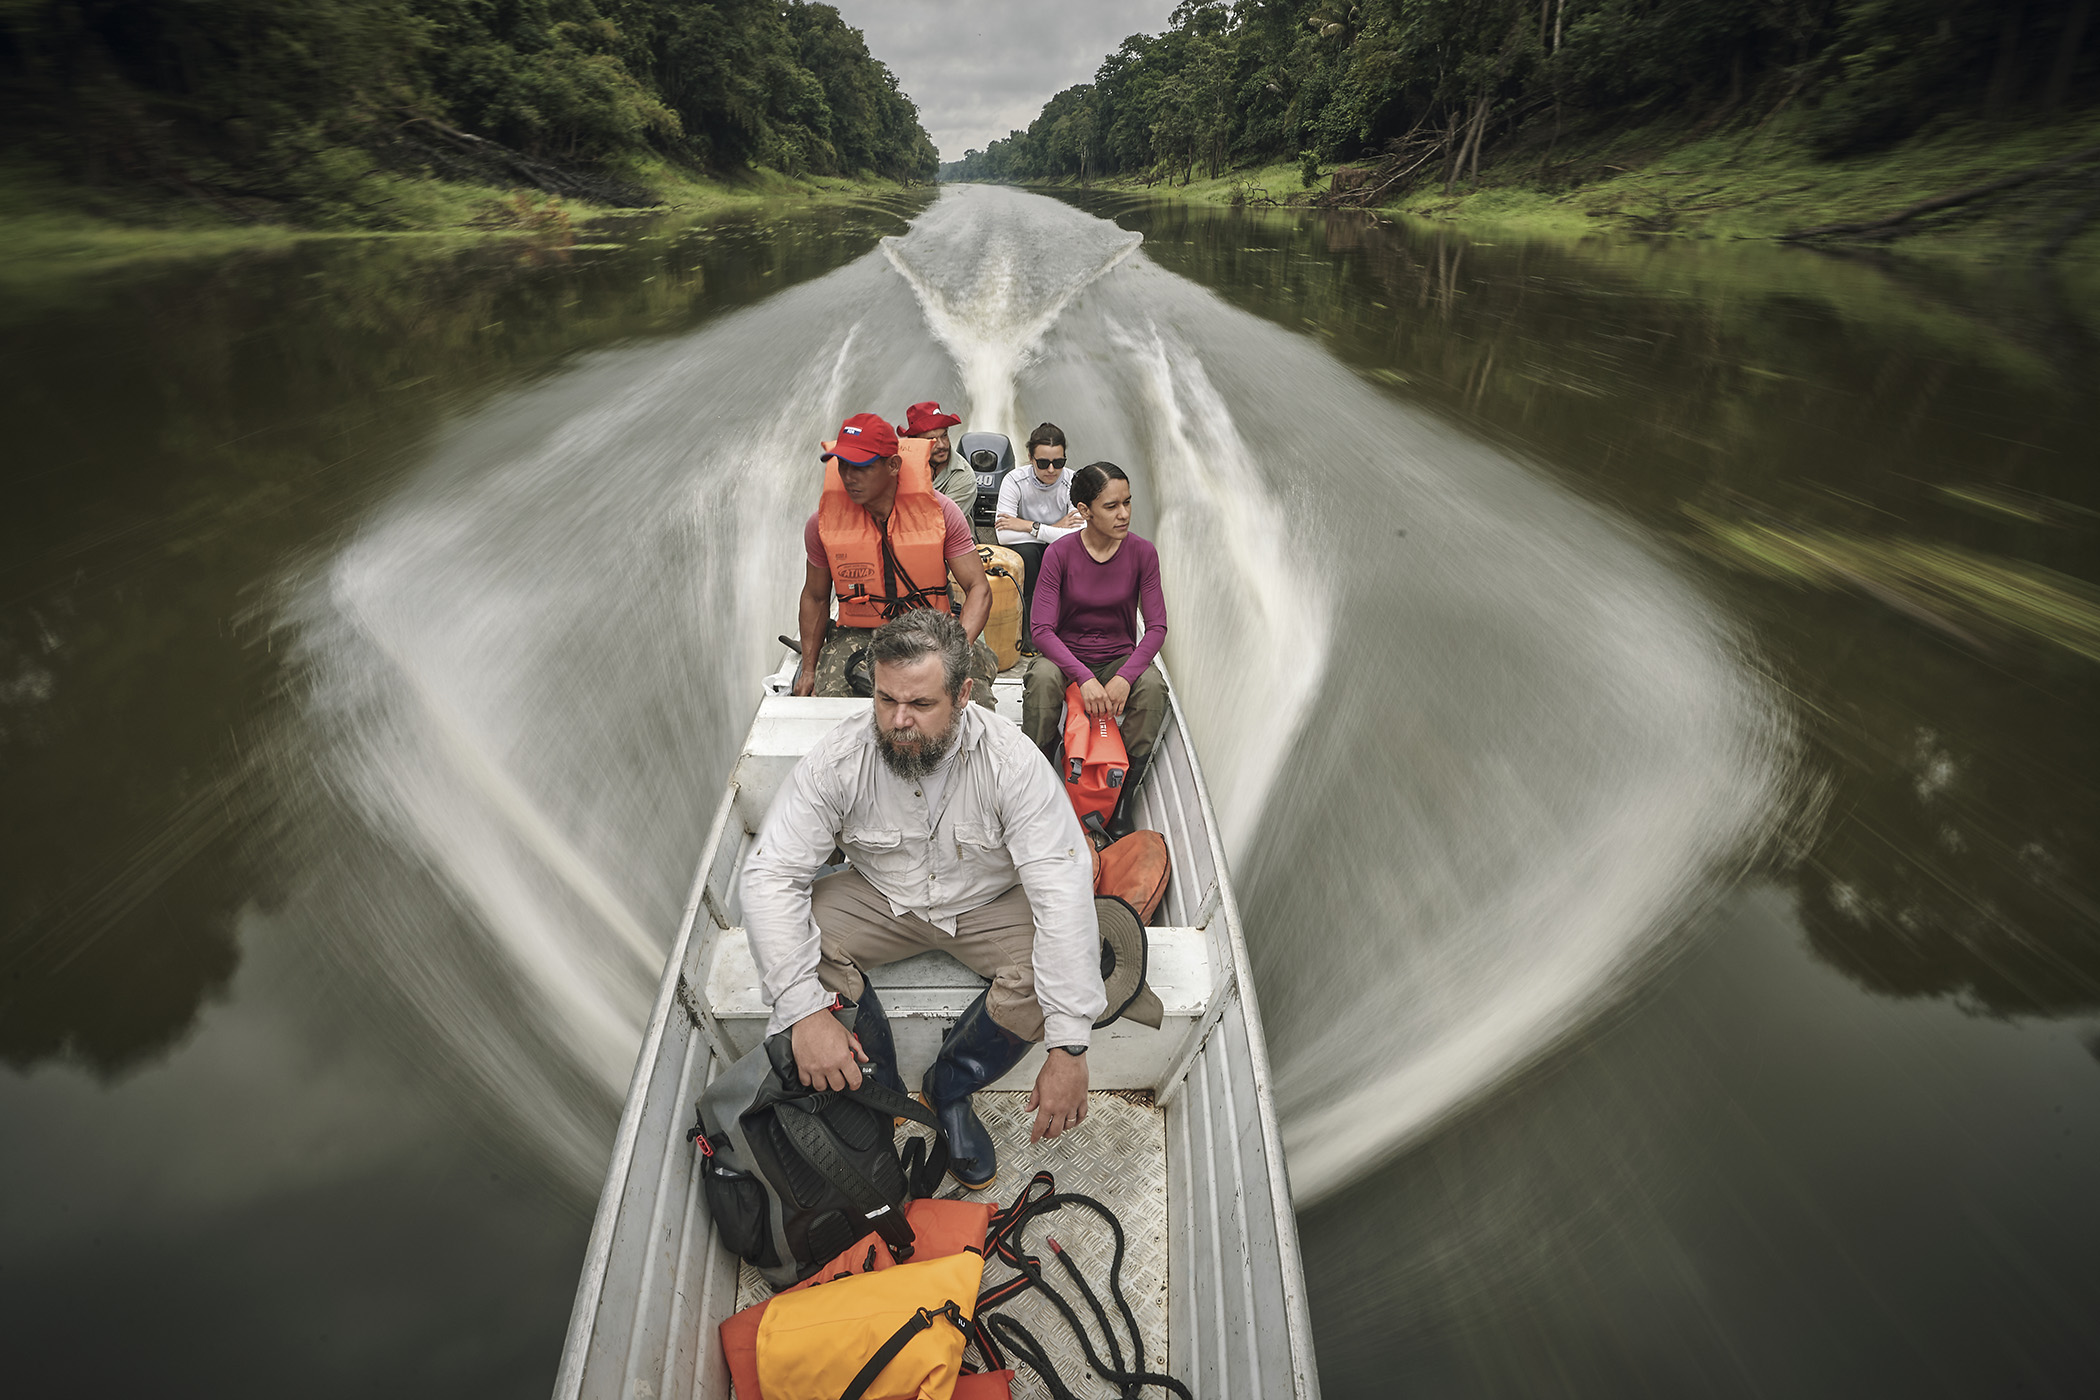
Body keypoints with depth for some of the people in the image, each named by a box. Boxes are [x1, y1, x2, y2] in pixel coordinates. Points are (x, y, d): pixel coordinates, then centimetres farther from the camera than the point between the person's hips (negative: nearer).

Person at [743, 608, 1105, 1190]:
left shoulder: (1012, 761, -27)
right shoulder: (837, 760, -22)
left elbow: (1063, 890, -31)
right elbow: (771, 873, -22)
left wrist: (1069, 1048, -36)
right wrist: (805, 1011, -33)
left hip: (989, 903, -1)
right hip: (881, 898, 1)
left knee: (1065, 965, -29)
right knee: (788, 930, -26)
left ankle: (949, 1089, 0)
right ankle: (878, 1088, -1)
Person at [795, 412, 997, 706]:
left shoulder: (940, 511, -8)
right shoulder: (823, 522, -3)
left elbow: (978, 588, -10)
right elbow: (815, 598, 12)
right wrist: (809, 669, 8)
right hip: (858, 636, 1)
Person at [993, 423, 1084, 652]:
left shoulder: (1073, 484, -14)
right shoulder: (1015, 481, -15)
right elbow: (1004, 534, -27)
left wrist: (1029, 526, -27)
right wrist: (1055, 529, -24)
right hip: (1024, 555, -1)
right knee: (1026, 551, -34)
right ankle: (1028, 631, -19)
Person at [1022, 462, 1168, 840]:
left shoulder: (1142, 552, -6)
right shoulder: (1059, 553, -11)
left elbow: (1156, 626, -8)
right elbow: (1043, 629, -16)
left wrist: (1125, 676, -26)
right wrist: (1084, 678, -31)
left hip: (1119, 658, 1)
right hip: (1066, 657, -1)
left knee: (1153, 685, -31)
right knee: (1042, 676, -35)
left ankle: (1121, 803, -17)